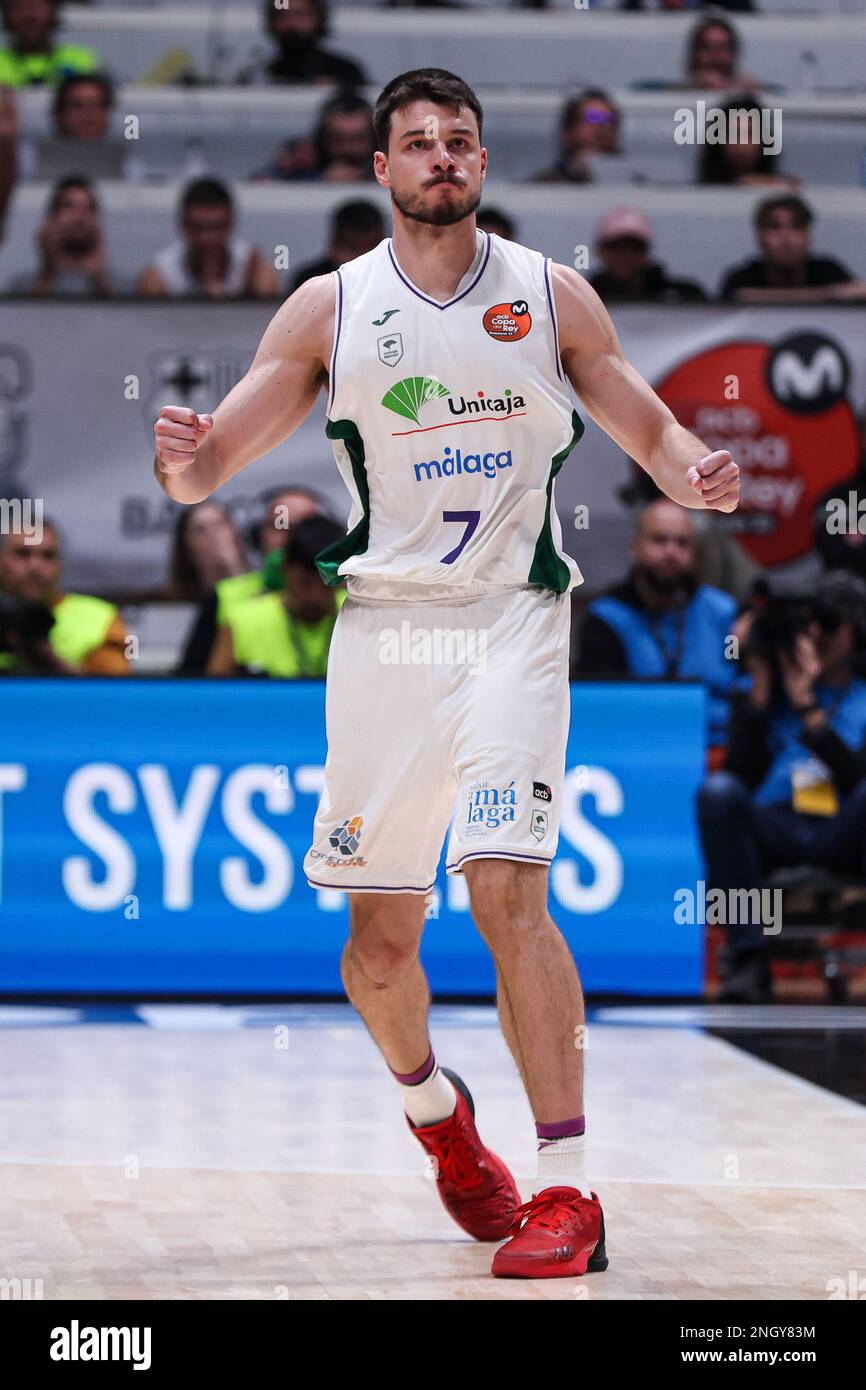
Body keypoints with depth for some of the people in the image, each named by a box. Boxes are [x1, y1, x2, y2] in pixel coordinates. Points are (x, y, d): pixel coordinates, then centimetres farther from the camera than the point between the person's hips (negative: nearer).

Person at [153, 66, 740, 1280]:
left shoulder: (552, 295, 2)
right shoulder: (329, 307, 3)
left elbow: (647, 424, 10)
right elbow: (212, 466, 3)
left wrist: (693, 473, -13)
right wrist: (182, 461, -22)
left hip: (512, 620, -2)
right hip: (384, 624, 2)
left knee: (507, 888, -19)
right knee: (379, 932, 6)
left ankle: (566, 1190, -16)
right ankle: (432, 1108, 37)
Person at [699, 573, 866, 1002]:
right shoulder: (770, 686, 15)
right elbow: (744, 772, 0)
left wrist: (808, 705, -11)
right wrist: (760, 685, -3)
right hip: (774, 832, 2)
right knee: (718, 790, -30)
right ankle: (747, 957, -28)